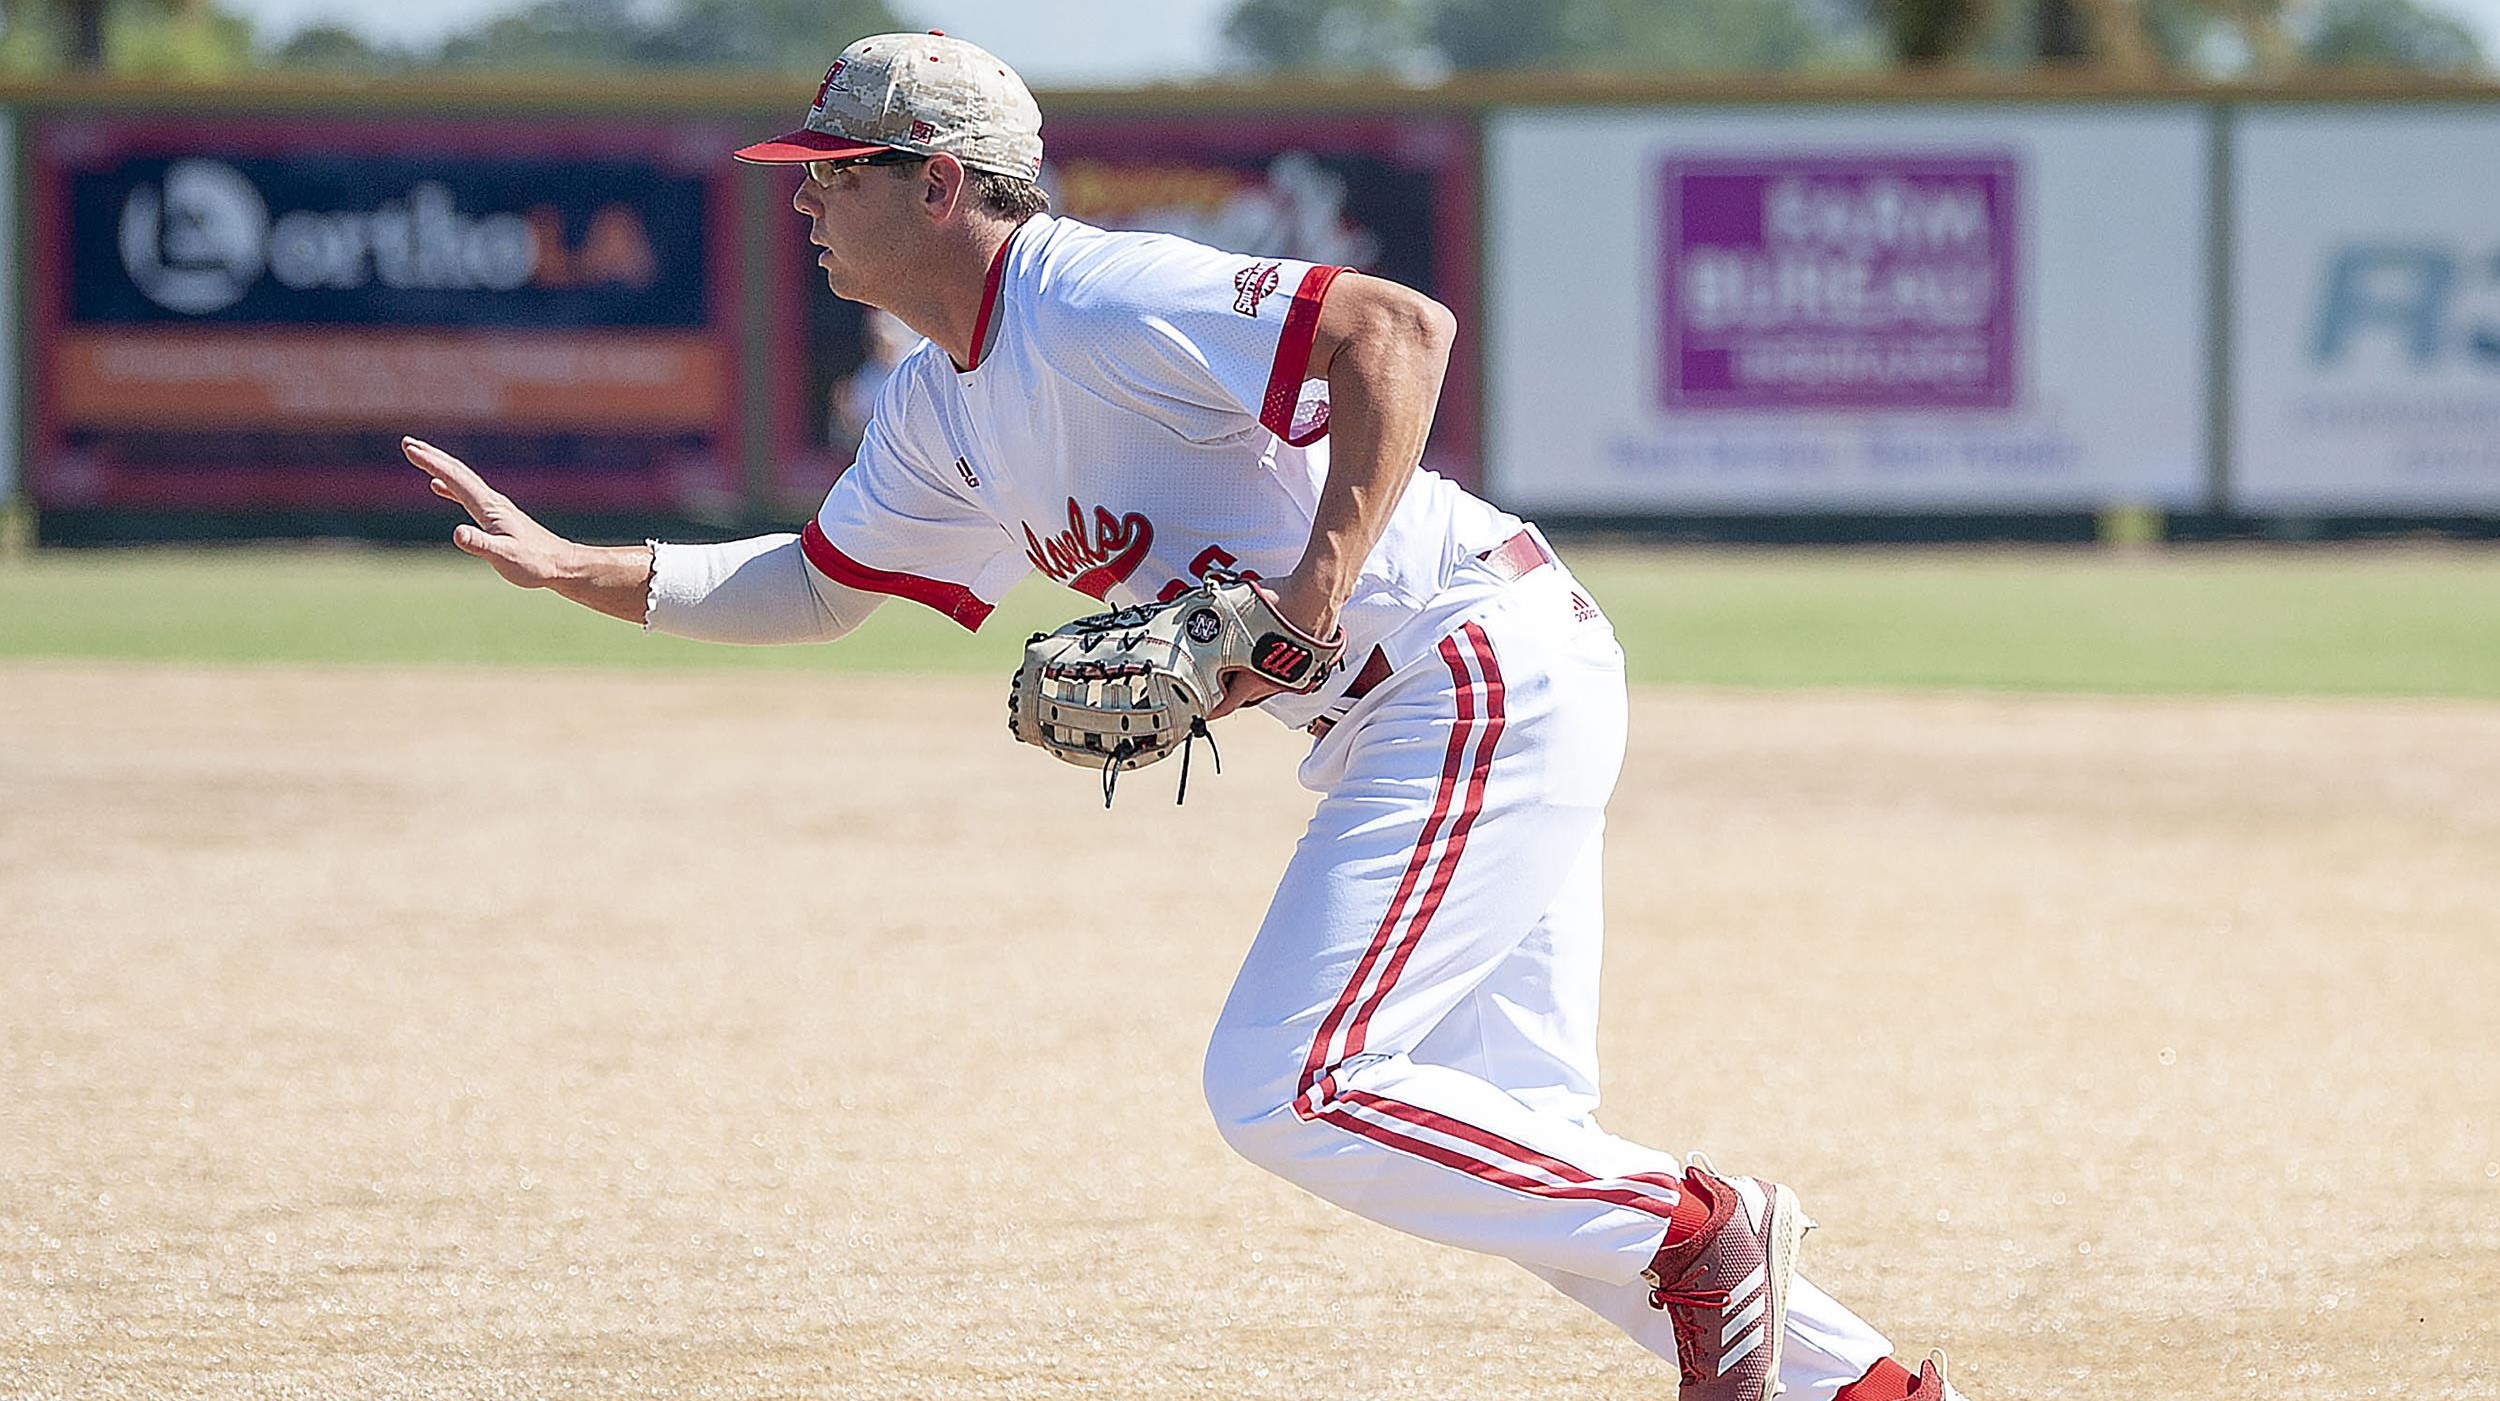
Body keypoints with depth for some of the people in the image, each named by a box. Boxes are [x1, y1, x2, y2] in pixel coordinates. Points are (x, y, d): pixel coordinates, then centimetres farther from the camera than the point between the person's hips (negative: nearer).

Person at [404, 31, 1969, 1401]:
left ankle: (1695, 1230, -4)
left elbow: (1399, 328, -25)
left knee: (1281, 1092, -15)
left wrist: (1315, 592, -29)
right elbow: (815, 586, 24)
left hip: (1482, 677, -10)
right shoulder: (942, 406, 12)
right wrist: (567, 567, 13)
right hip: (1414, 718, 10)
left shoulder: (1102, 302, -18)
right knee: (1515, 1153, 10)